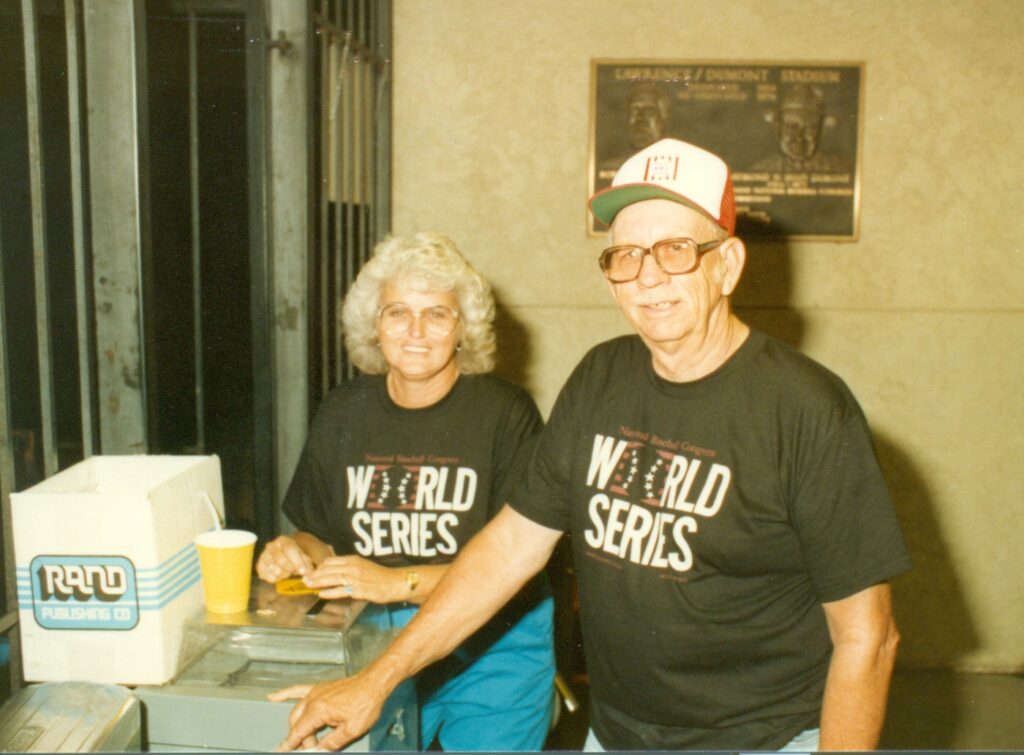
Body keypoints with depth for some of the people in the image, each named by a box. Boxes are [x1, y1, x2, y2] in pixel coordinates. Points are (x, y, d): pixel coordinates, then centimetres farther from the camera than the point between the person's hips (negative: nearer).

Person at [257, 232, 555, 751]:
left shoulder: (505, 413, -12)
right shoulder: (344, 413, 4)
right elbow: (320, 535, 14)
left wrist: (398, 583, -23)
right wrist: (295, 552, -8)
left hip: (490, 652, -3)